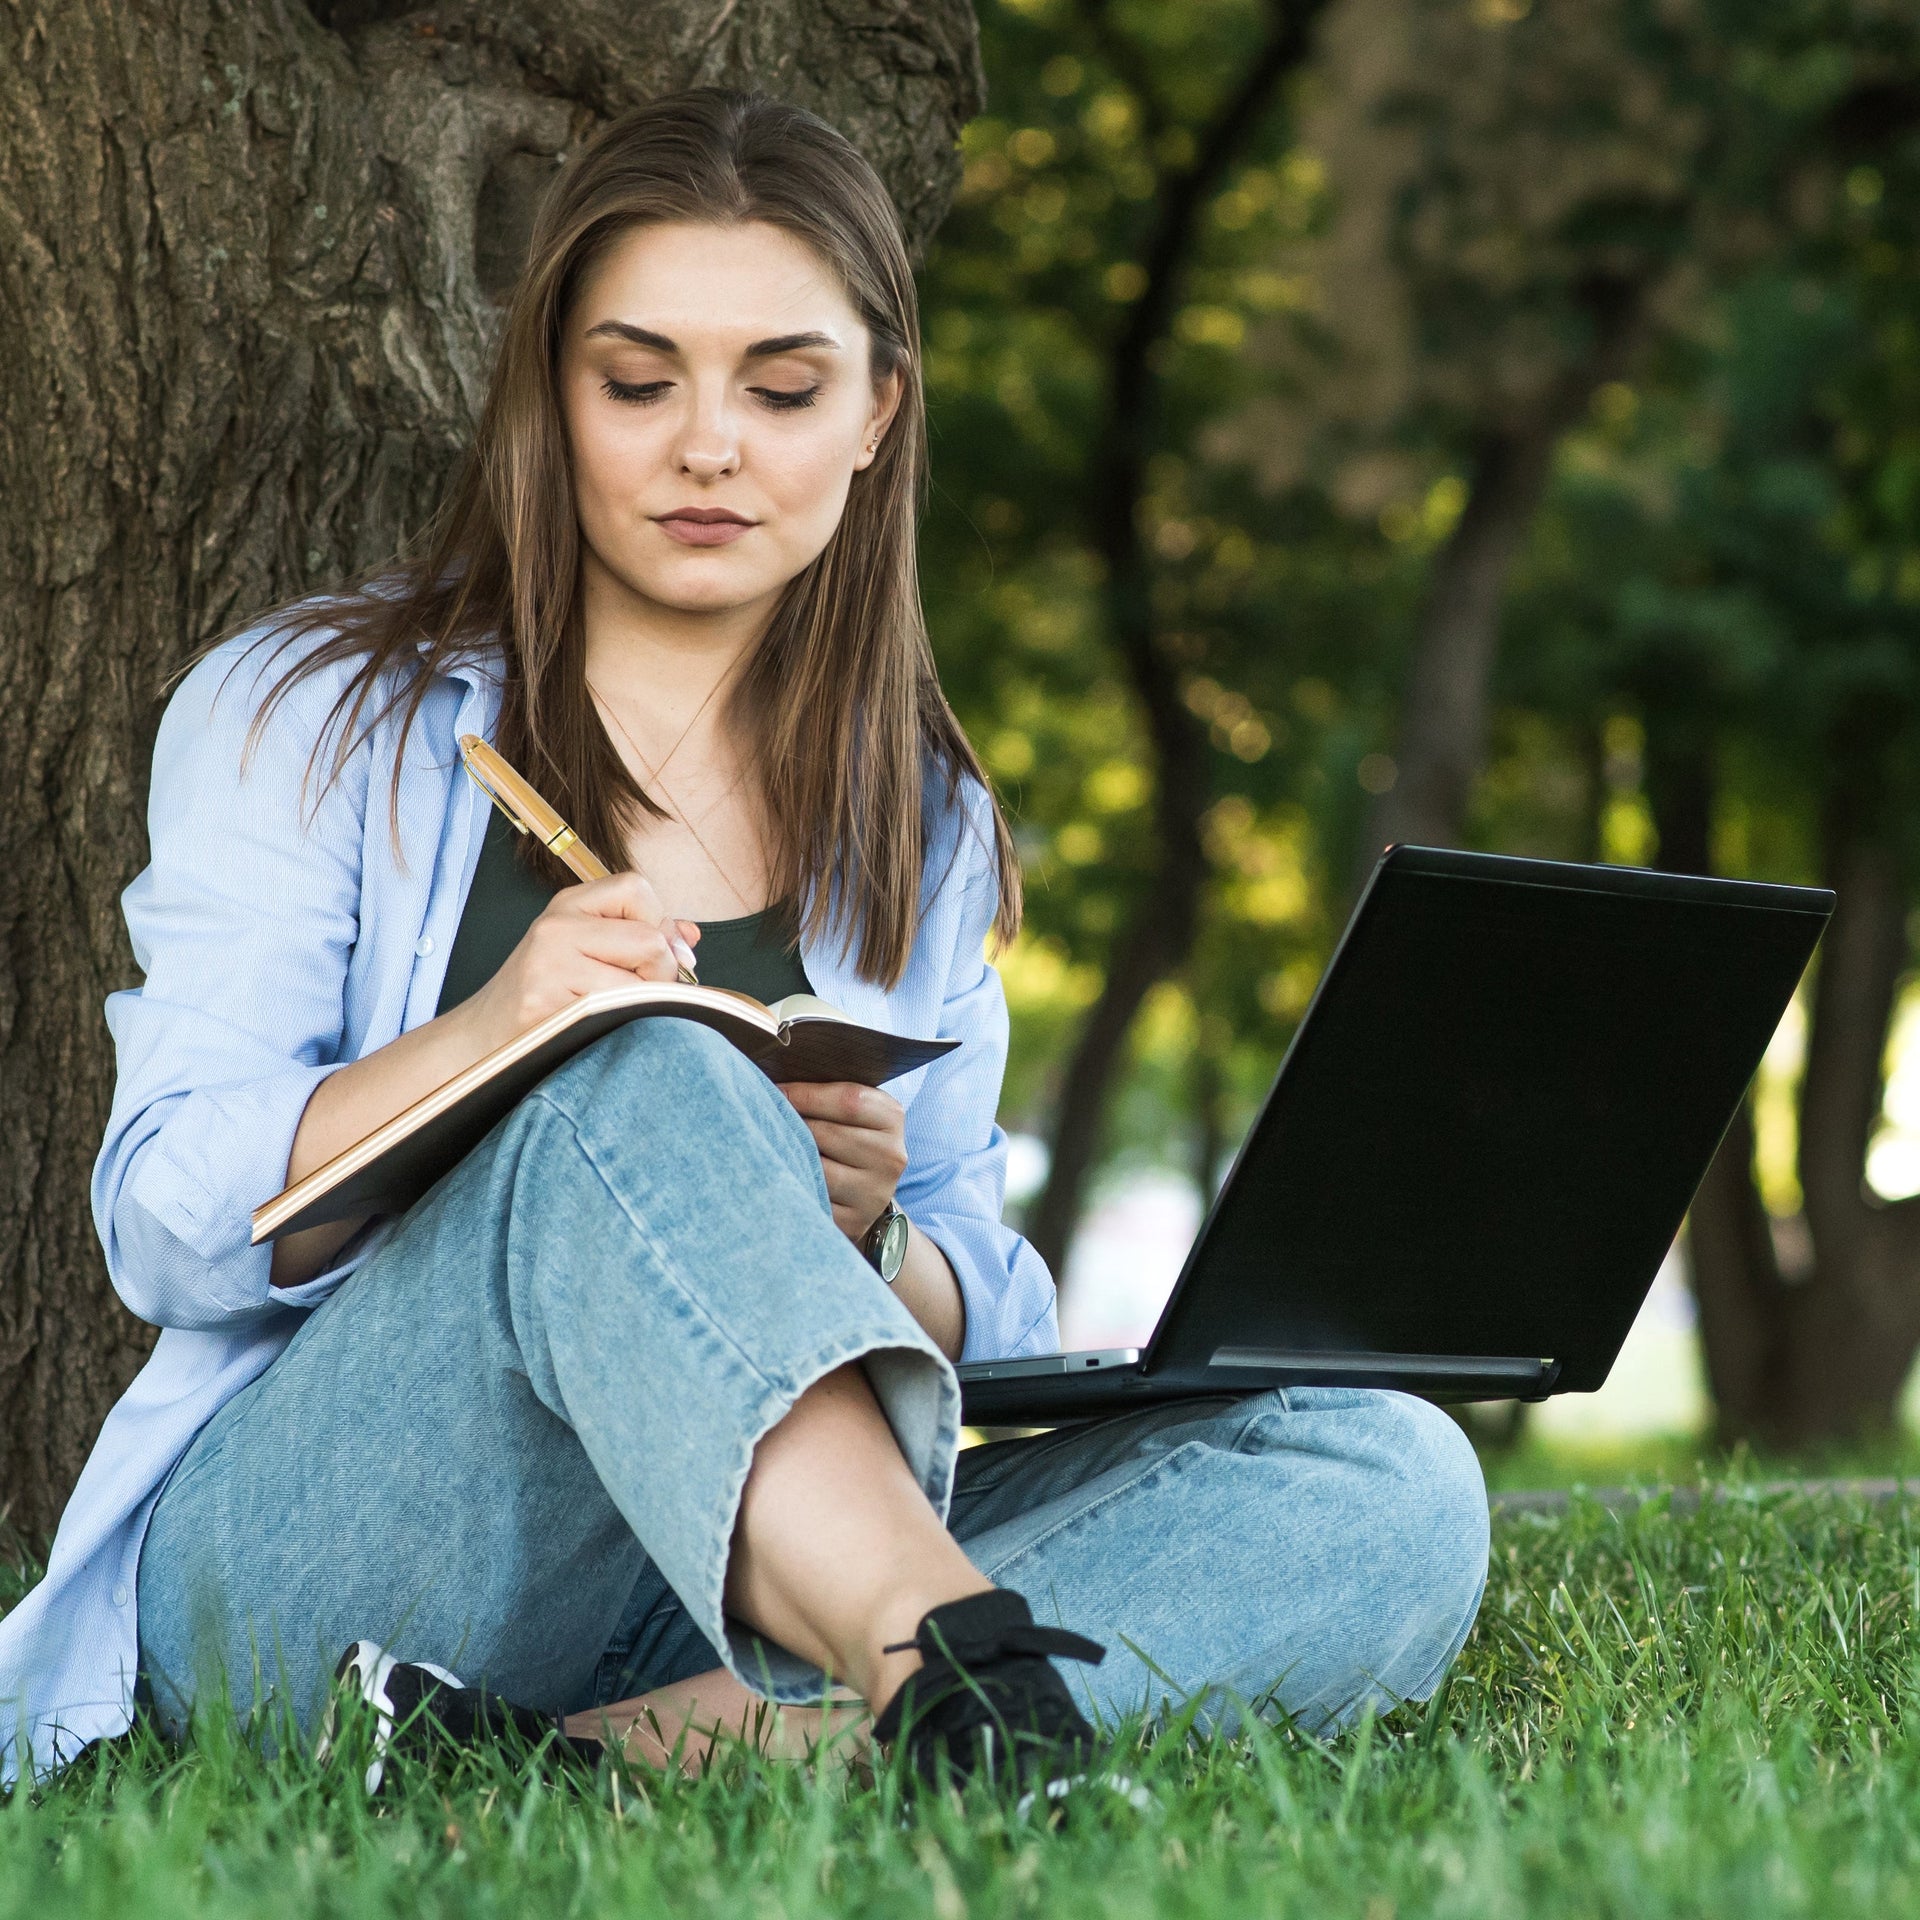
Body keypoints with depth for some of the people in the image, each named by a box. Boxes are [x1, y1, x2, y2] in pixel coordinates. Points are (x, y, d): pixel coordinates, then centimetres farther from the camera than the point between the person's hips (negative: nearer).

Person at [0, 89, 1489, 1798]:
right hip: (306, 1560, -4)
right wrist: (480, 1041, -22)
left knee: (1398, 1491, -21)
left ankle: (682, 1736, -38)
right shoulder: (304, 716, 8)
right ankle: (958, 1681, -53)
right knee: (639, 1091, -34)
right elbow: (168, 1228, -3)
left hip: (745, 1576, 4)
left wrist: (866, 1240, -9)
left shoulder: (924, 824, 19)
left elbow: (982, 1329, 16)